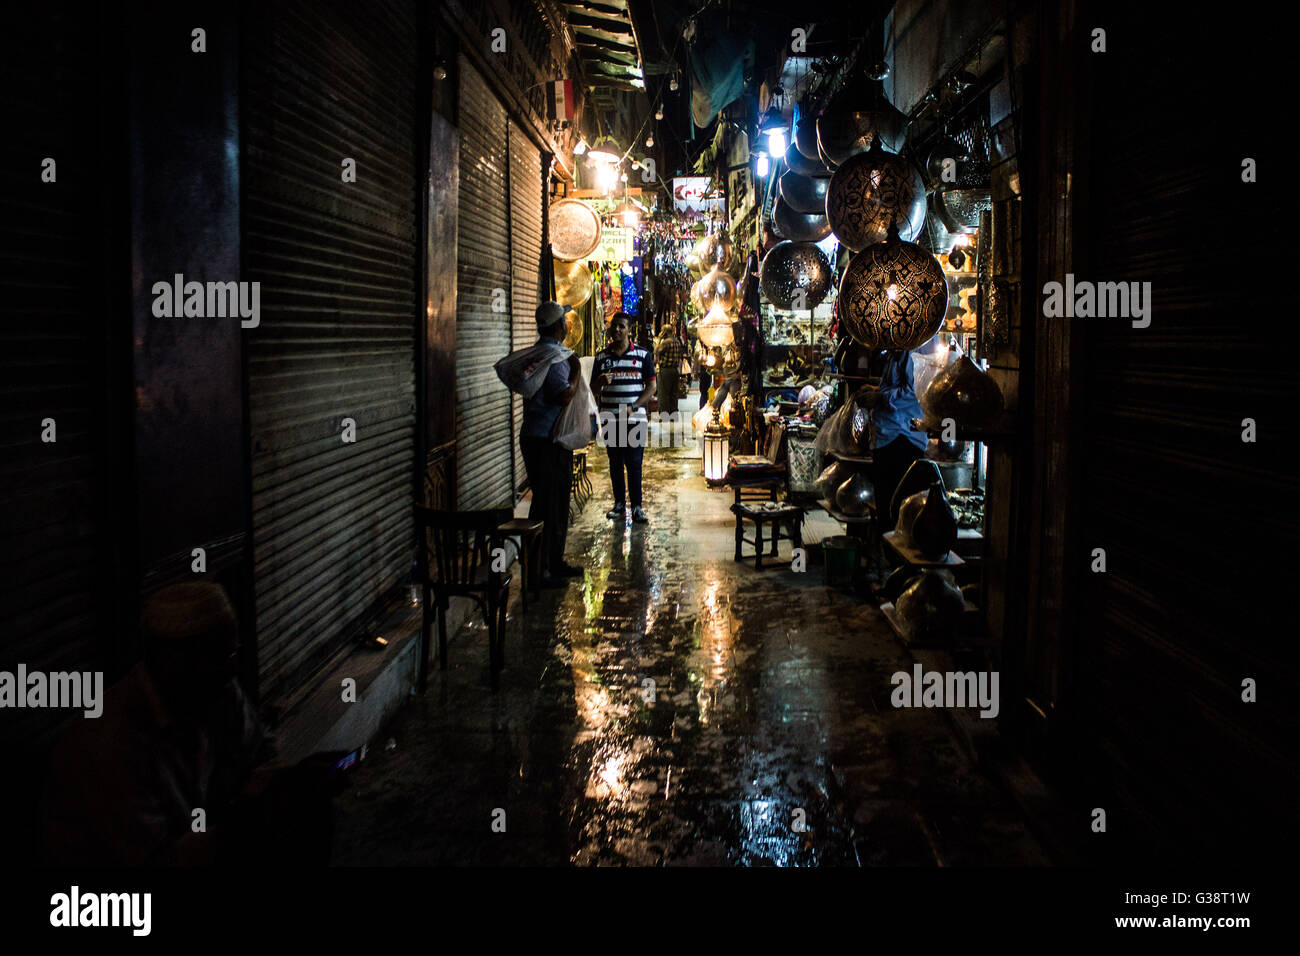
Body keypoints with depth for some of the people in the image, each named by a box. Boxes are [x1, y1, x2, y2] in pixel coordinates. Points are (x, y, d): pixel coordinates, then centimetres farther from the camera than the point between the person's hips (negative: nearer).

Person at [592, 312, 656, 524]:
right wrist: (601, 382, -13)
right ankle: (619, 503, 17)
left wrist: (633, 407, -13)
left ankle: (636, 506, 3)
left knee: (634, 464, -2)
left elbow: (651, 387, 0)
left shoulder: (642, 355, 2)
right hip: (610, 420, 3)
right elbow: (594, 389, 11)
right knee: (615, 463, 8)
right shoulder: (601, 356, 9)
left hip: (635, 419, -2)